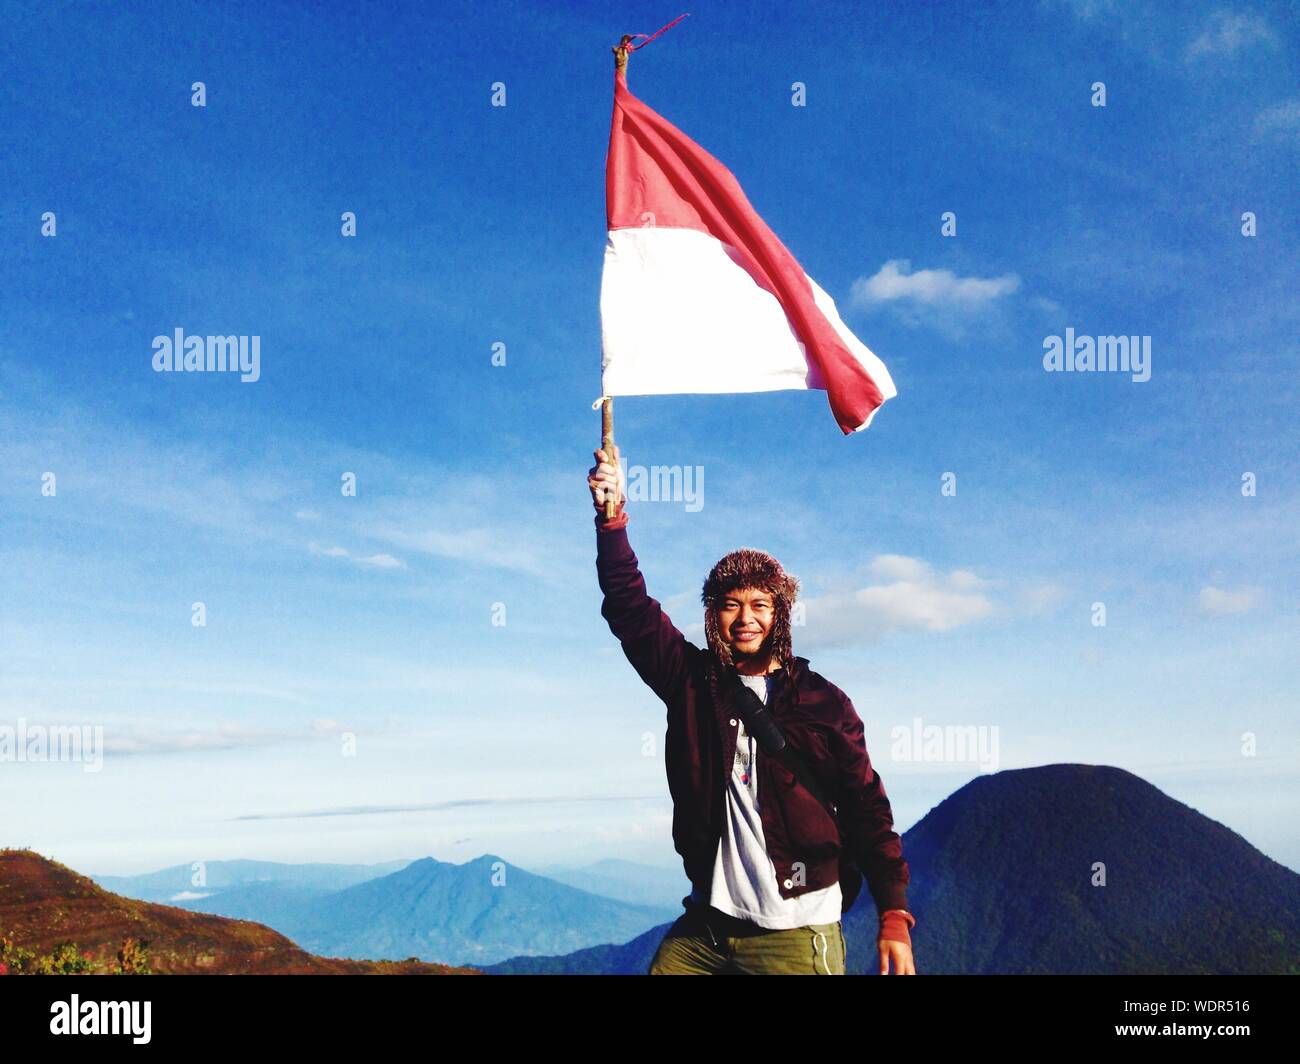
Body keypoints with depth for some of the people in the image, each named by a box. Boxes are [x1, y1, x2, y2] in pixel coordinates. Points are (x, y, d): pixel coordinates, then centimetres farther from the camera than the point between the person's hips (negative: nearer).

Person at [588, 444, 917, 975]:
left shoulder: (823, 702, -1)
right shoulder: (692, 679, 6)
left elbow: (867, 811, 0)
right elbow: (630, 607, 1)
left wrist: (894, 916, -3)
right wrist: (613, 516, -8)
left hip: (796, 936, -2)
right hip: (705, 926, 3)